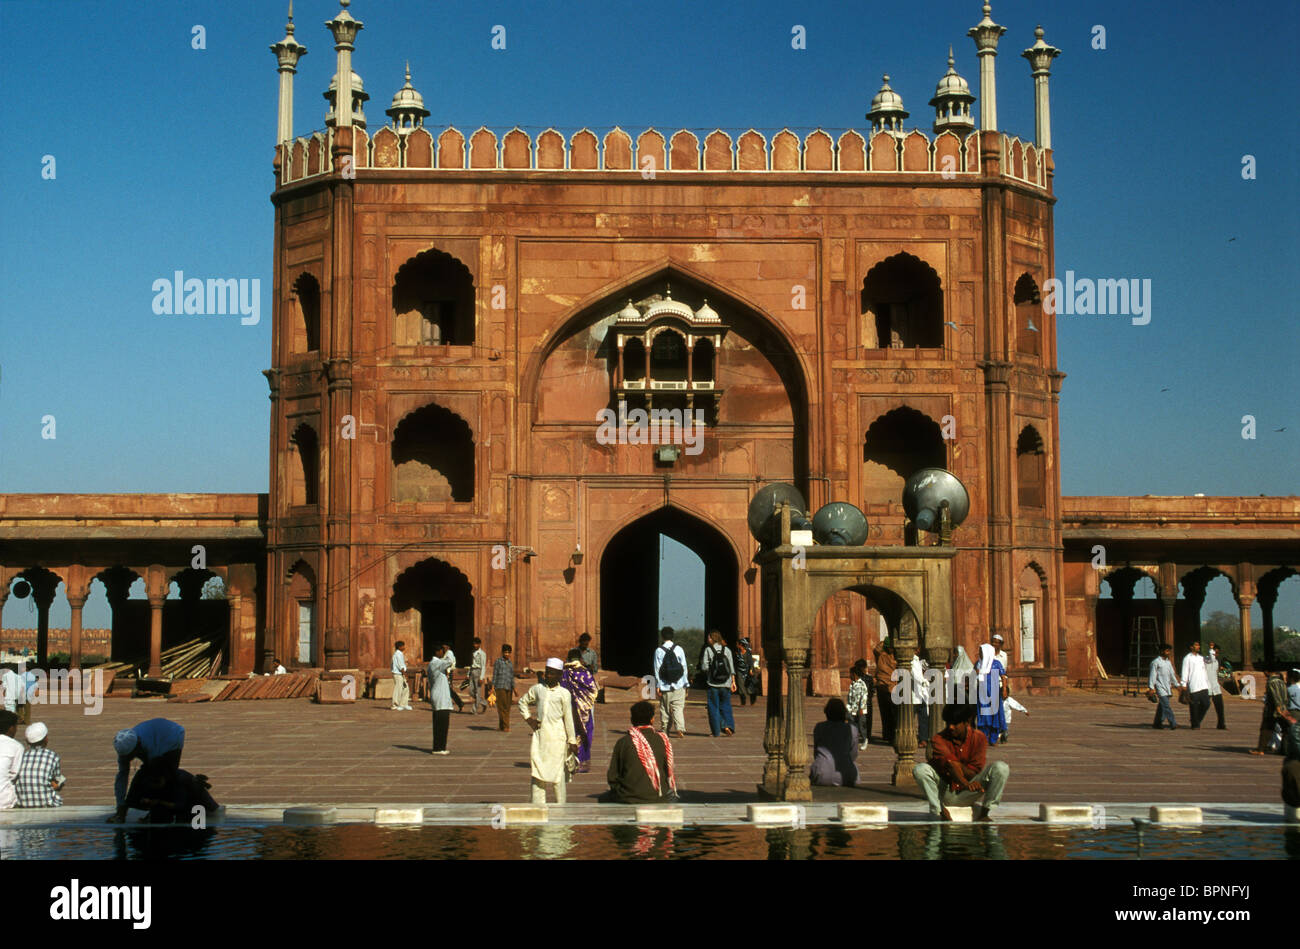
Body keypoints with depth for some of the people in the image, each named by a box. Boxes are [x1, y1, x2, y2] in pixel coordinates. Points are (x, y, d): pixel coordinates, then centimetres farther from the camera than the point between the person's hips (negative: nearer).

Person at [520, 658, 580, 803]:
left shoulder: (564, 693, -1)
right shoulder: (537, 689, 8)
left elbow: (568, 718, 1)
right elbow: (522, 702, 24)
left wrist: (572, 741, 1)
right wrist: (528, 718, 9)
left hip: (557, 735, -3)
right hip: (539, 733, 3)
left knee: (558, 770, 1)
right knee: (537, 769, -1)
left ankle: (560, 806, 9)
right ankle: (537, 805, 3)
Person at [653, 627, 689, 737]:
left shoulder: (659, 651, -5)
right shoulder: (679, 649, -1)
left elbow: (657, 669, -5)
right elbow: (684, 666, 1)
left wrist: (657, 685, -1)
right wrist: (685, 683, 8)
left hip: (665, 686, -1)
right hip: (678, 684, 1)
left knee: (664, 708, 11)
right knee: (678, 708, 0)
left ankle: (664, 729, 17)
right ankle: (680, 729, -14)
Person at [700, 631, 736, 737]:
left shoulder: (708, 650, -7)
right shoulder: (727, 650, 3)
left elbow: (704, 667, -11)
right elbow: (732, 668, 5)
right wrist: (733, 682, 9)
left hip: (713, 683, -3)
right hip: (725, 684, 3)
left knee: (714, 707, 6)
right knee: (726, 706, 12)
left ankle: (716, 731, 6)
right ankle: (727, 725, -9)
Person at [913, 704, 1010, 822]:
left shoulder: (979, 738, -4)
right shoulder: (939, 739, -11)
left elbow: (973, 772, -9)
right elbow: (951, 766, -27)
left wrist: (954, 763, -23)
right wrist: (965, 784, -44)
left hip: (968, 795, 1)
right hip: (945, 793, -1)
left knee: (1002, 768, -19)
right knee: (920, 770, -29)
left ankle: (985, 812, -10)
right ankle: (940, 812, -20)